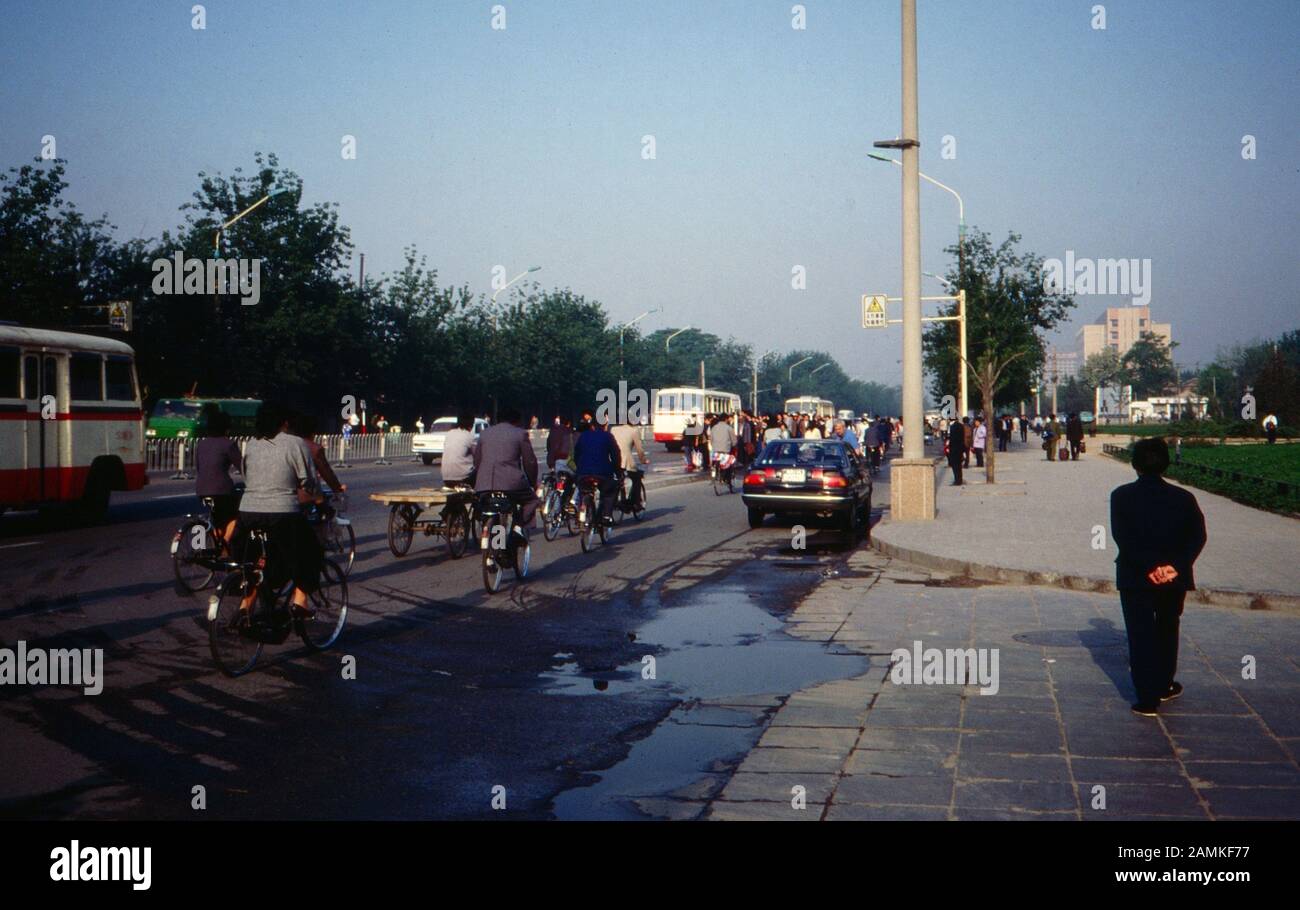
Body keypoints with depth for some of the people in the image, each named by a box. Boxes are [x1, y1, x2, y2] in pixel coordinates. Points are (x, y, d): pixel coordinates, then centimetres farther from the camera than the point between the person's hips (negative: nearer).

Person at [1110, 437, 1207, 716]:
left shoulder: (1122, 495, -7)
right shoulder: (1183, 498, -1)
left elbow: (1122, 536, -17)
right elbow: (1197, 536, -8)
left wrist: (1149, 566, -18)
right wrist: (1175, 566, -15)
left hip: (1135, 578, -2)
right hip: (1174, 578, 3)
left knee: (1141, 636, 2)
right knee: (1167, 631, 22)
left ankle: (1148, 699, -3)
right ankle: (1164, 686, 34)